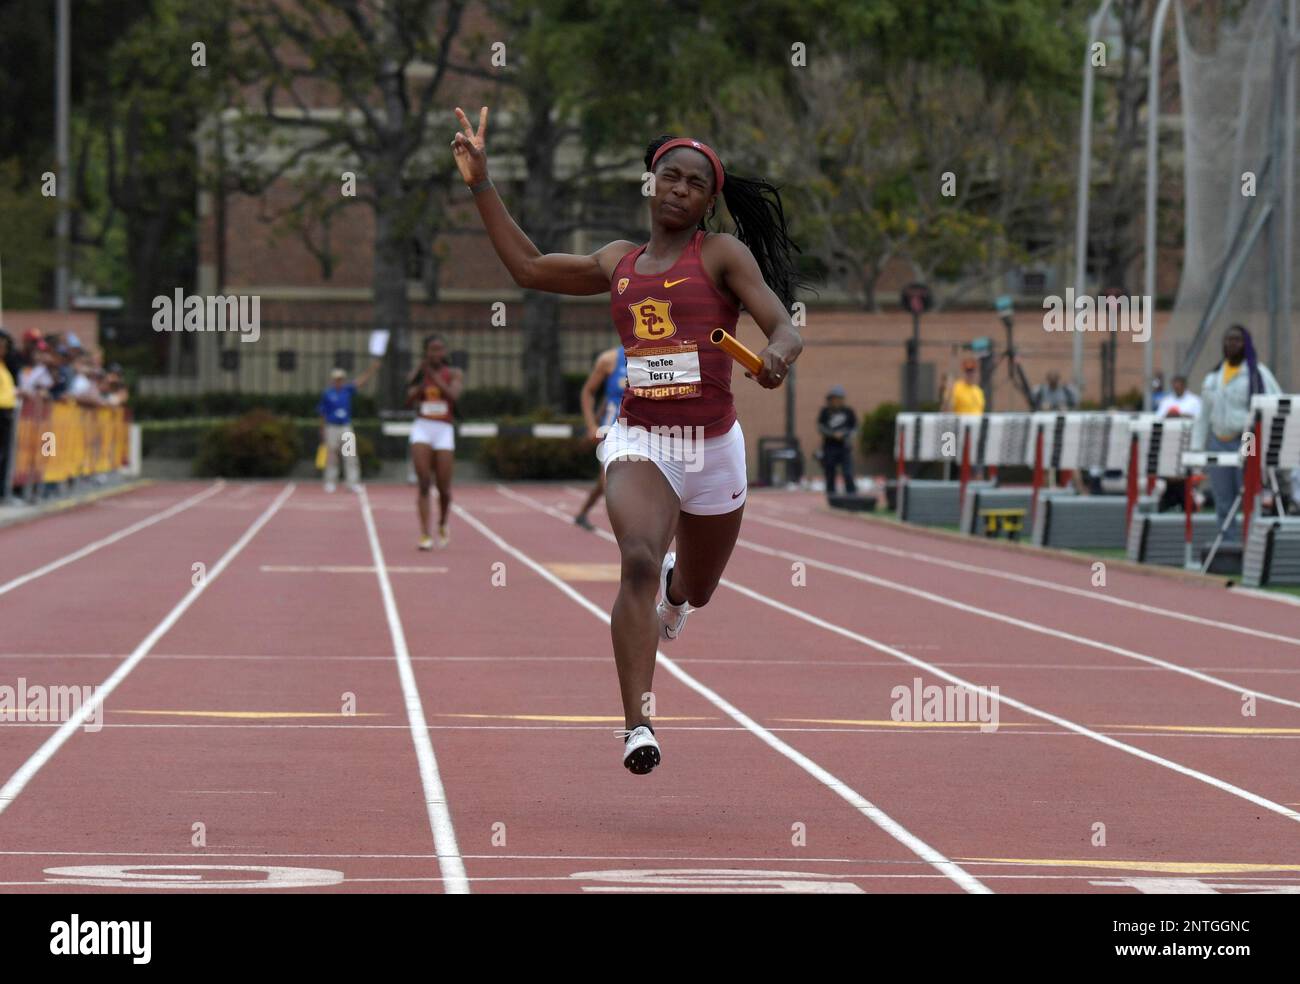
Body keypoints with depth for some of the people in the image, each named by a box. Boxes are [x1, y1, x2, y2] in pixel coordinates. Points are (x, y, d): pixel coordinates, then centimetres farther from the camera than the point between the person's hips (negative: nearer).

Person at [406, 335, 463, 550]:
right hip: (422, 429, 0)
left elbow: (453, 395, -14)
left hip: (444, 431, 0)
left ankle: (442, 526, 29)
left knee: (443, 487, 0)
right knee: (423, 483, -12)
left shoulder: (454, 374, 5)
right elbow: (410, 400, -6)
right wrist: (422, 381, -18)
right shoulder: (418, 374, 6)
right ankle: (425, 535, -13)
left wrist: (434, 376, -16)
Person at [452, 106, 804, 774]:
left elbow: (785, 329, -11)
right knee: (638, 561, -28)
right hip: (639, 439, 0)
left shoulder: (724, 255, -1)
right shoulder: (619, 263, 10)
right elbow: (528, 267, 20)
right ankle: (637, 726, -32)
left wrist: (778, 357, -36)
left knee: (694, 592, 20)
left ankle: (675, 585, 62)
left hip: (714, 445, 0)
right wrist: (480, 182, 18)